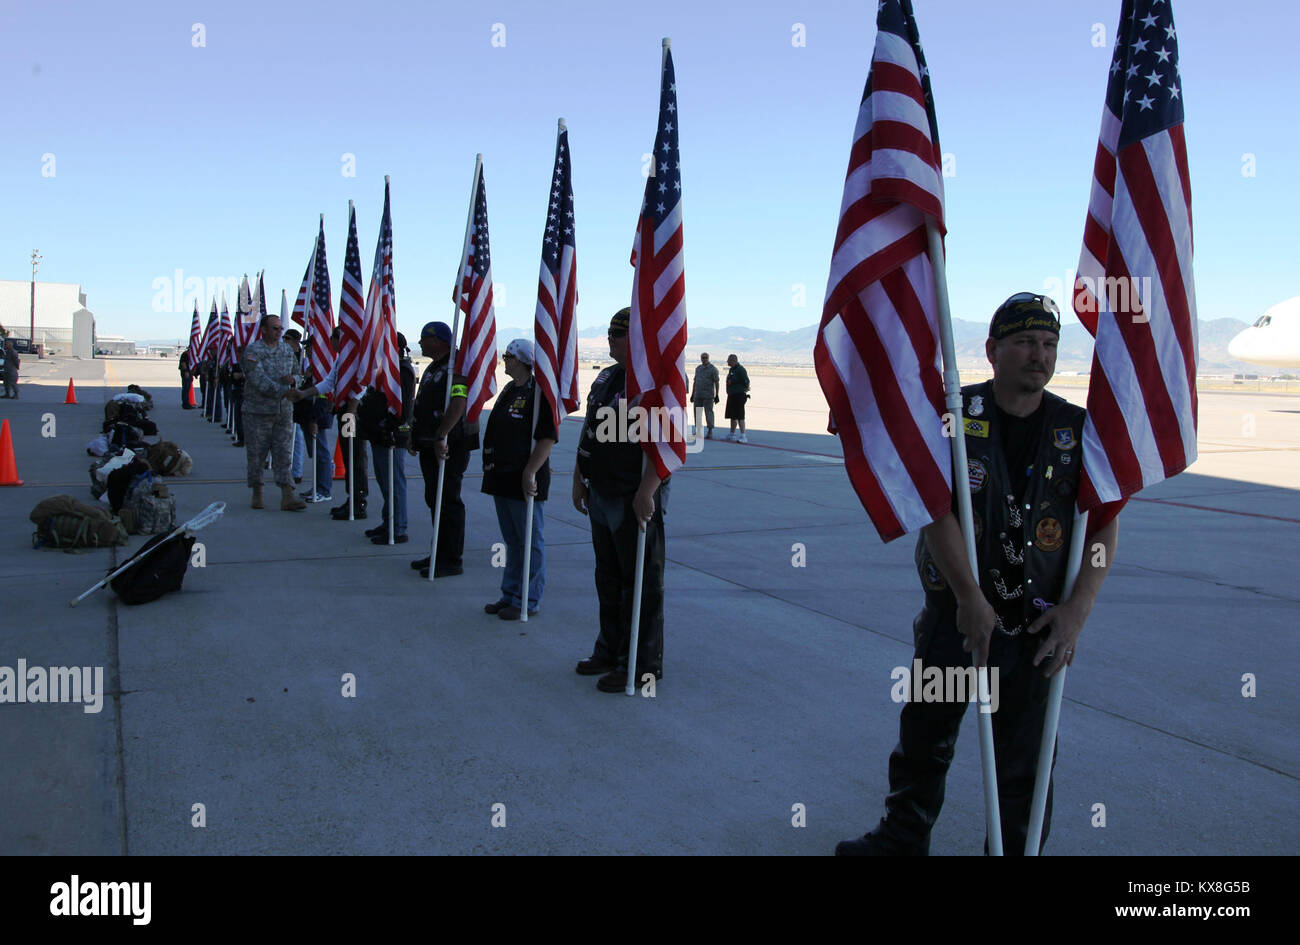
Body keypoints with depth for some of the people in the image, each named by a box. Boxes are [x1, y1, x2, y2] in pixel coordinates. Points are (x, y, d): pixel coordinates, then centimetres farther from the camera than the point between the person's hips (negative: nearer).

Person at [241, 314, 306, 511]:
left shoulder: (287, 350, 12)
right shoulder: (252, 351, -7)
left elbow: (296, 373, 19)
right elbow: (259, 380, -18)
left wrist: (292, 379, -6)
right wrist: (284, 391, -28)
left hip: (283, 411, 4)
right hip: (258, 411, -4)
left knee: (284, 454, -1)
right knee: (256, 454, 4)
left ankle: (287, 496, -4)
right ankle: (257, 494, 16)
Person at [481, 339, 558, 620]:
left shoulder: (539, 392, -15)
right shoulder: (509, 390, 15)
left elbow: (548, 438, -20)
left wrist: (529, 473, -24)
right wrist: (492, 468, 21)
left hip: (524, 482, -10)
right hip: (503, 480, 10)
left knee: (531, 542, 1)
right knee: (512, 541, 17)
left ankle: (528, 601, 8)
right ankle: (510, 595, 26)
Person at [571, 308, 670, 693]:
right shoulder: (606, 378, 14)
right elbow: (589, 431, 21)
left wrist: (646, 493, -27)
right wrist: (579, 479, 17)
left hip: (636, 501, -9)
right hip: (601, 496, 9)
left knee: (641, 583, 0)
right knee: (608, 578, 19)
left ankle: (643, 664, 9)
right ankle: (611, 650, 32)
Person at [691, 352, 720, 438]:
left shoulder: (713, 369, -3)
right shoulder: (698, 368, 14)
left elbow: (716, 382, -6)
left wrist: (717, 395, -11)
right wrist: (693, 394, 17)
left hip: (708, 395, -5)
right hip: (698, 395, 5)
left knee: (708, 412, -5)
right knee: (697, 413, 4)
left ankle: (710, 432, -1)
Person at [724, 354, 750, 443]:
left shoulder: (740, 370, -15)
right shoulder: (731, 369, 16)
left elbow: (746, 382, -16)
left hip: (739, 396, -10)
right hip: (732, 395, 10)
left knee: (740, 417, -12)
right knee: (732, 416, 18)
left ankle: (743, 436, -13)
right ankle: (731, 434, 30)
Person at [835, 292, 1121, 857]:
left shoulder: (1077, 429, 0)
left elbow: (1105, 524, -1)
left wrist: (1077, 608, -12)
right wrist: (970, 598, -18)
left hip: (1037, 625, 1)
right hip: (956, 613, 0)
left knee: (1024, 763, 8)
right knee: (923, 739, 13)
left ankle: (1017, 848, 28)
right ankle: (902, 839, 32)